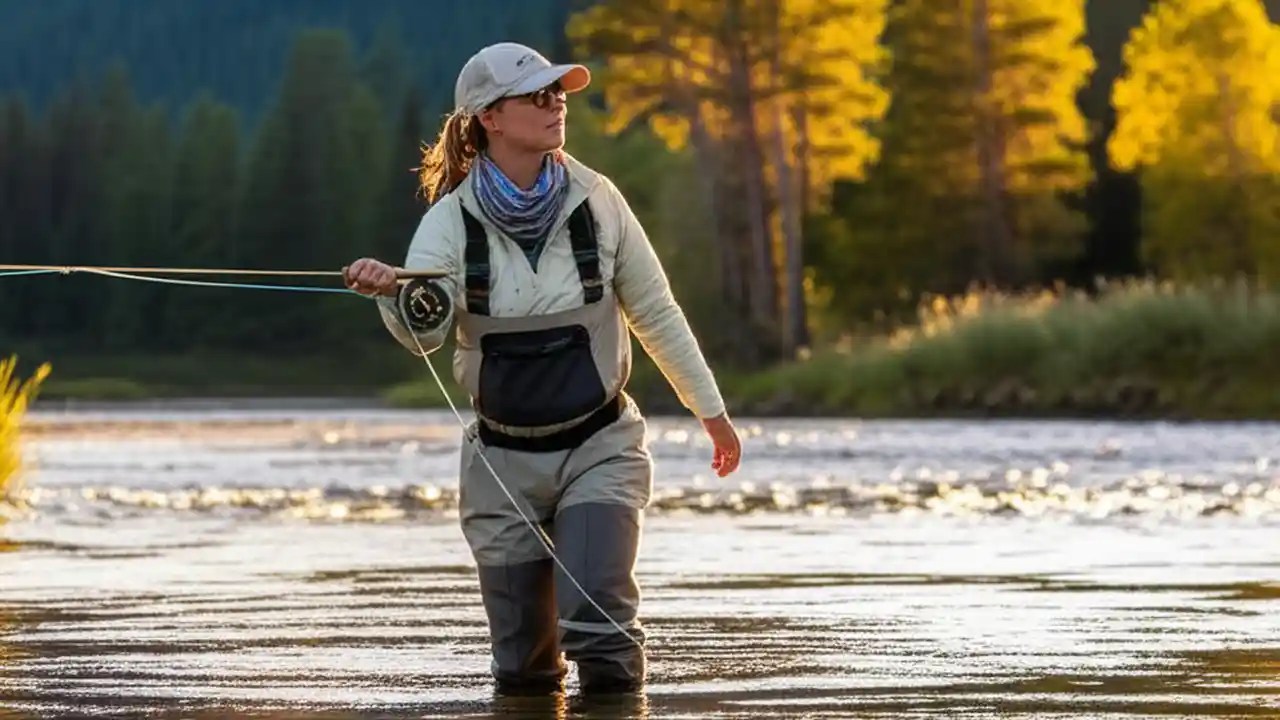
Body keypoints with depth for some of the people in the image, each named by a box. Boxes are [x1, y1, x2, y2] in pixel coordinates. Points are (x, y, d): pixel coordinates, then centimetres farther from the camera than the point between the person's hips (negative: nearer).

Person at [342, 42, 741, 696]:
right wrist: (394, 293, -48)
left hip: (600, 445, 0)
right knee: (522, 667, 7)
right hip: (504, 457, 1)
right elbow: (423, 330, -25)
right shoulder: (452, 220, -10)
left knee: (595, 622, -22)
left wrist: (711, 410, 10)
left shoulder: (595, 200, -6)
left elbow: (655, 313, 5)